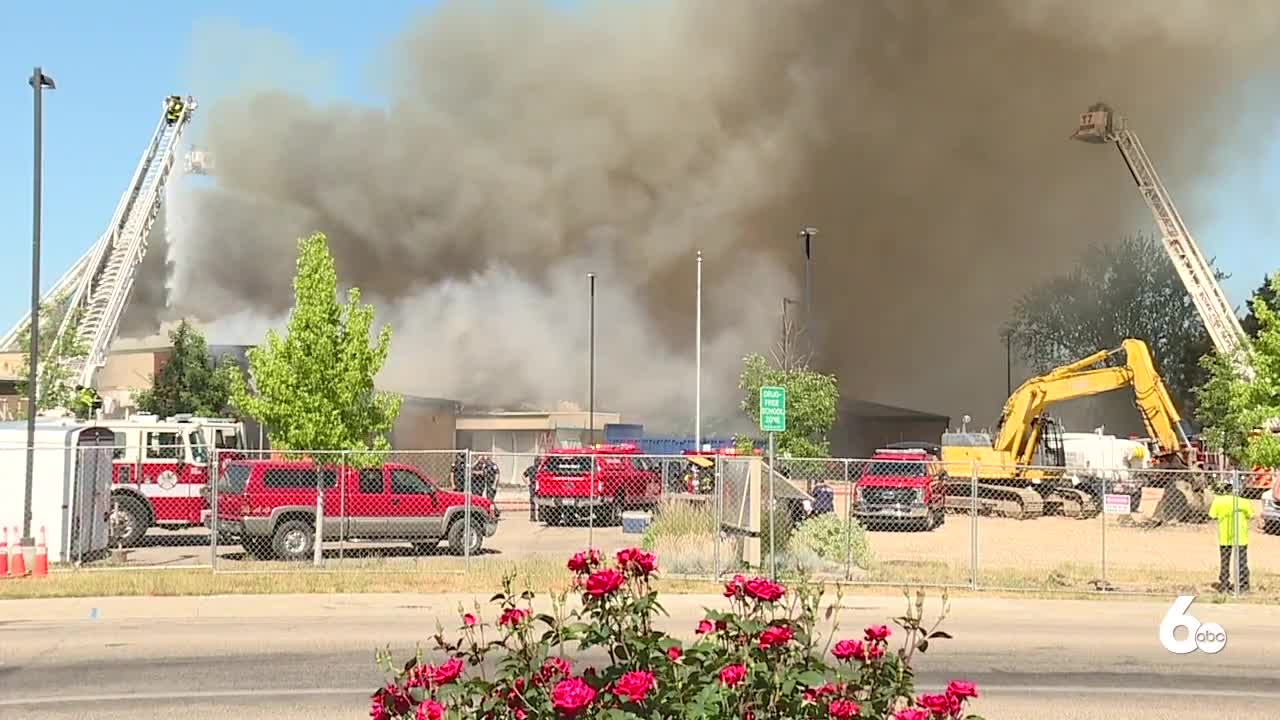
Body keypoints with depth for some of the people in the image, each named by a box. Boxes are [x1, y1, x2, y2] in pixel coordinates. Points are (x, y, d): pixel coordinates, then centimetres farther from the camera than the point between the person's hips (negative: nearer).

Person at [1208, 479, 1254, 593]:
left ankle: (1224, 586, 14)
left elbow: (1213, 516, -4)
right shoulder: (1243, 501, -8)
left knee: (1224, 562, 12)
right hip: (1241, 536, 0)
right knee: (1242, 562, 9)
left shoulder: (1217, 501, -8)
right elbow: (1250, 516, -3)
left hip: (1225, 536, 0)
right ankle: (1244, 585, 11)